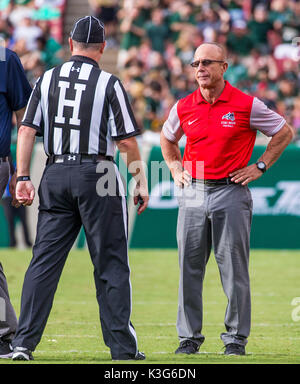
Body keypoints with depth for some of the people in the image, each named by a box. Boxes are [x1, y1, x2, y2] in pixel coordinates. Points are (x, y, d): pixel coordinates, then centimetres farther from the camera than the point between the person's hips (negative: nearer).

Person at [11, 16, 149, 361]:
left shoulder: (47, 79, 7)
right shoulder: (108, 83, -3)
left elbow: (26, 130, 2)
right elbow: (126, 140, -6)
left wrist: (23, 178, 2)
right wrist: (140, 182, 1)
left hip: (55, 176, 3)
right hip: (97, 175, -3)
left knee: (45, 260, 4)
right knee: (110, 263, 2)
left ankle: (23, 343, -1)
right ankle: (123, 348, 2)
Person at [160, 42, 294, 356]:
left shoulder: (247, 105, -5)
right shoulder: (183, 107, 5)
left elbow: (284, 133, 6)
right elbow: (167, 138, 26)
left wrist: (260, 167, 1)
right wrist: (175, 168, 13)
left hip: (231, 193, -3)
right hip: (192, 194, 3)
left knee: (234, 269, -2)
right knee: (189, 268, 4)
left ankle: (236, 338, 6)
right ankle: (189, 337, 12)